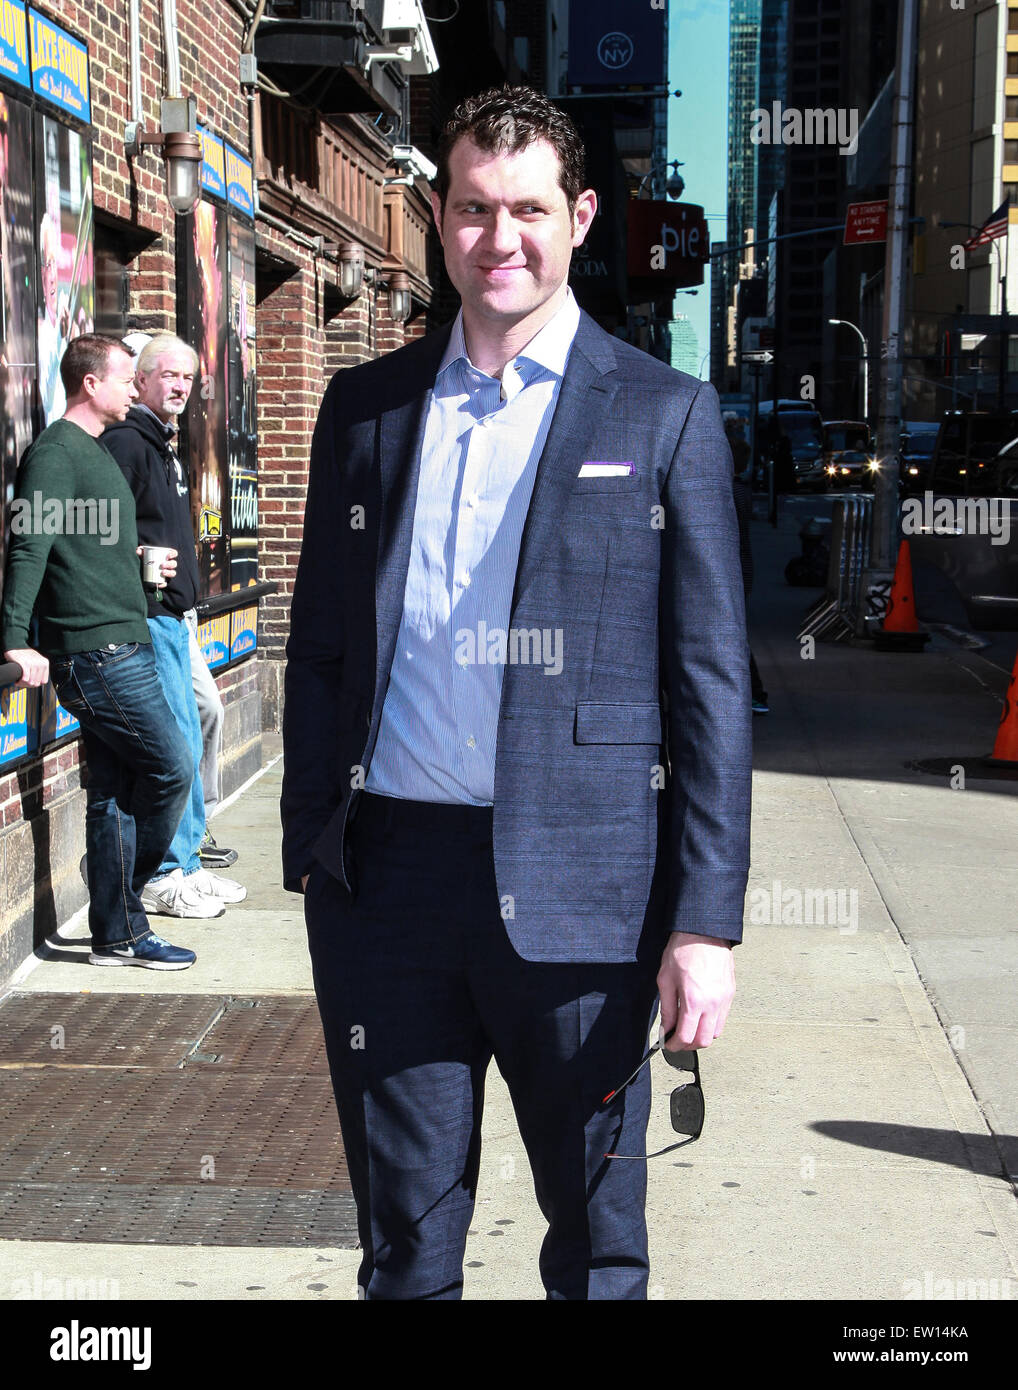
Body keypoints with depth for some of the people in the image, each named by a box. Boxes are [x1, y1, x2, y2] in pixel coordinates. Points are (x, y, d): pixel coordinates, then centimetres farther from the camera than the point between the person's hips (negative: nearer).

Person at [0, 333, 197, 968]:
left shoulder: (96, 451, 20)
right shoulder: (55, 452, -10)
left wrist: (138, 560, 18)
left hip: (122, 647, 9)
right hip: (96, 650, -9)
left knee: (115, 790, 9)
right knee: (171, 767, -7)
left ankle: (119, 933, 14)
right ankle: (123, 925, 6)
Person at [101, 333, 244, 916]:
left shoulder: (167, 449, 19)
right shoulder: (125, 442, -11)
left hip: (174, 617, 10)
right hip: (147, 618, -10)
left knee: (189, 739, 13)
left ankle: (187, 863, 21)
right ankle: (165, 875, -1)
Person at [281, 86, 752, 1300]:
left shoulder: (663, 416, 0)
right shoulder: (365, 408, 10)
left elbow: (710, 681, -2)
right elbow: (319, 647, 13)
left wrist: (706, 922, -7)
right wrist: (308, 855, 6)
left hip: (575, 885, -2)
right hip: (385, 874, 3)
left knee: (596, 1242, 13)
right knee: (402, 1241, 14)